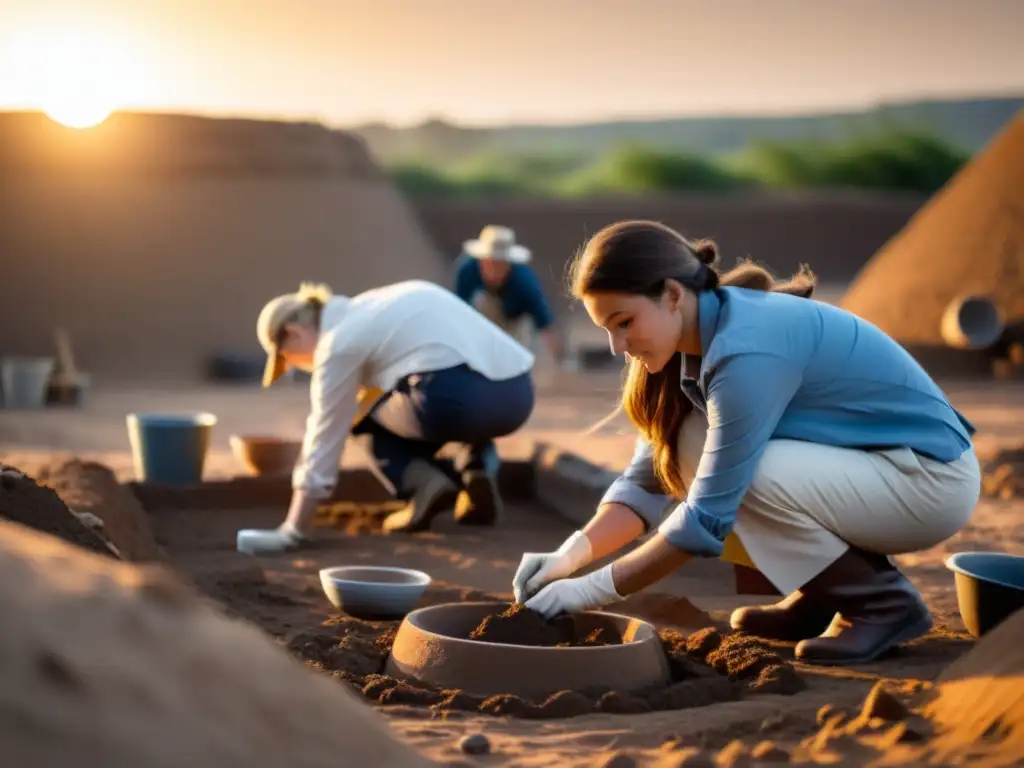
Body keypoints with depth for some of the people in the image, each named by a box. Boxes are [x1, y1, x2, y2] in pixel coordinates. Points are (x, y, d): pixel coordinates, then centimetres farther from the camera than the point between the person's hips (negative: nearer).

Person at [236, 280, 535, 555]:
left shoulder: (339, 342, 5)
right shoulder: (372, 308, 29)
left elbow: (325, 435, 6)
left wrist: (294, 530, 10)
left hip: (461, 396, -8)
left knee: (370, 415, 21)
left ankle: (423, 483, -2)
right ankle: (478, 467, 12)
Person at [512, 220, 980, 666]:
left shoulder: (748, 351, -27)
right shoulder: (704, 336, 0)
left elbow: (709, 516, -26)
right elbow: (649, 478, 1)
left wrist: (593, 590, -21)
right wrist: (573, 552, -15)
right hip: (855, 470, 9)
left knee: (723, 475, -26)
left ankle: (882, 602, -9)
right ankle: (824, 595, 9)